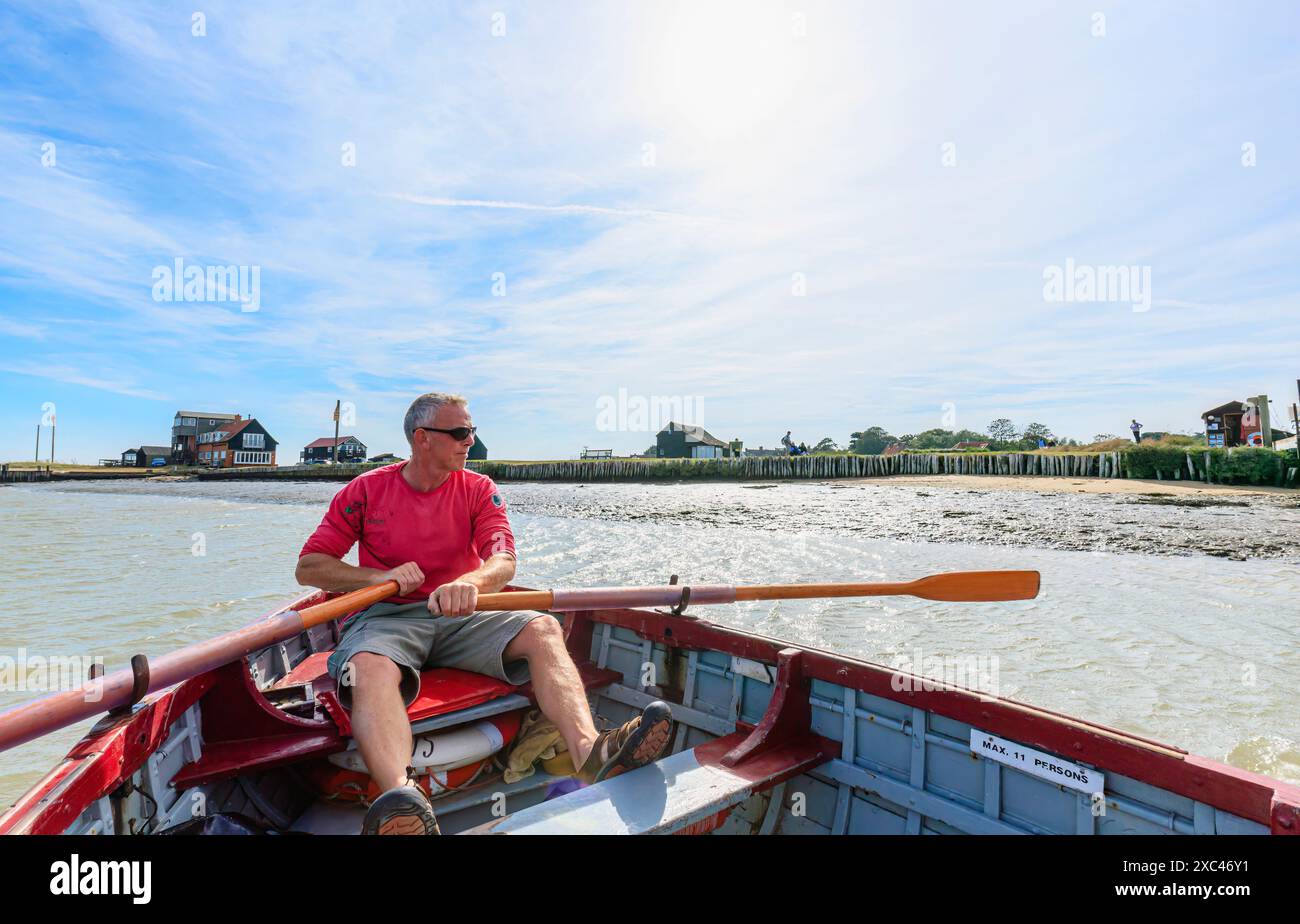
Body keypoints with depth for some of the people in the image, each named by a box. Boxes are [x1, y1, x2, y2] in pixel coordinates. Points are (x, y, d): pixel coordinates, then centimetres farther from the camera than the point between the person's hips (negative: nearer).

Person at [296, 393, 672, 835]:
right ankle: (400, 796, -60)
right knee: (370, 666, -36)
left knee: (543, 629, -24)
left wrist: (468, 583, -34)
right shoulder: (366, 490, 4)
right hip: (386, 617, -1)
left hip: (461, 616, 2)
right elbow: (308, 567, 2)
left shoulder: (478, 489, 6)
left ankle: (588, 750, -47)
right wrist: (382, 577, -14)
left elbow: (504, 561, -10)